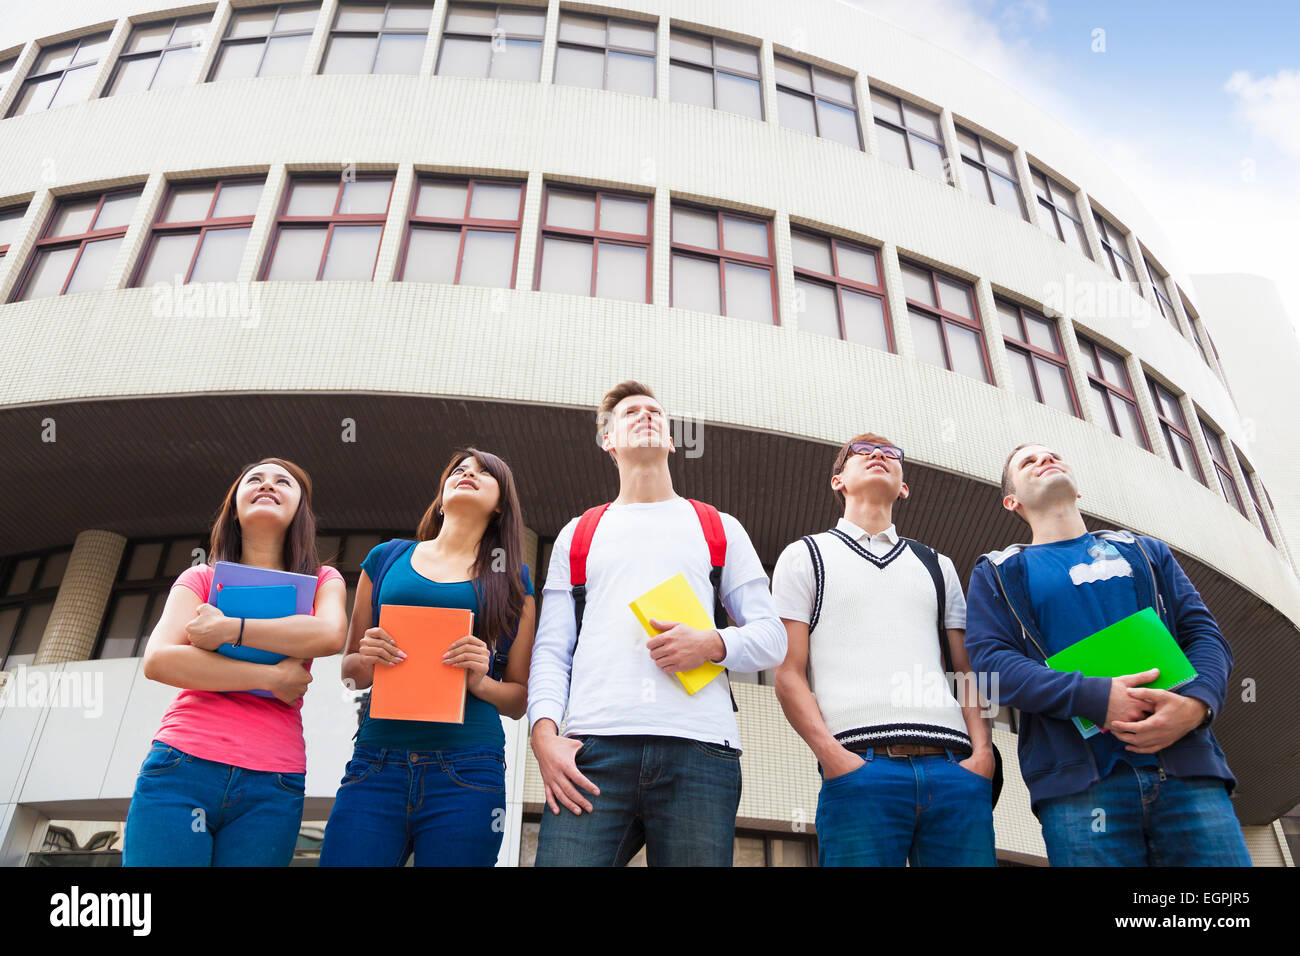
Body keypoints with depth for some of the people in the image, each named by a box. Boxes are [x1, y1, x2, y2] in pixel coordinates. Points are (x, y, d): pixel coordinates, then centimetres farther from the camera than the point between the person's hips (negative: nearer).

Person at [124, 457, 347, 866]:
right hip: (182, 767, 0)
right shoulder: (201, 578, 13)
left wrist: (228, 629, -8)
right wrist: (271, 677, -8)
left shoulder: (322, 581, 13)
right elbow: (157, 660, -4)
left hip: (271, 786, 0)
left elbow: (329, 635, -10)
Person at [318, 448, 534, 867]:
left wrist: (480, 682, -10)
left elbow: (519, 699, 11)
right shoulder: (386, 558, 13)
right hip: (376, 764, 1)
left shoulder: (511, 579, 9)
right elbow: (349, 672, 18)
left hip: (467, 772, -1)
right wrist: (367, 661, -4)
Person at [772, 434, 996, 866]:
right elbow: (789, 674, 4)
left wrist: (983, 750, 0)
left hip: (954, 767, 3)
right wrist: (830, 754, -11)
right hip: (860, 766, -3)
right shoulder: (804, 556, 14)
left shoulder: (938, 566, 25)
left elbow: (970, 669, 18)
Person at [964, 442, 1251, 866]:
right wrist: (1097, 698, -16)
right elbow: (991, 661, -1)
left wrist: (1196, 703, -10)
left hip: (1188, 767, 3)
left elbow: (1205, 634, 14)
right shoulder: (998, 572, 14)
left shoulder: (1145, 552, 24)